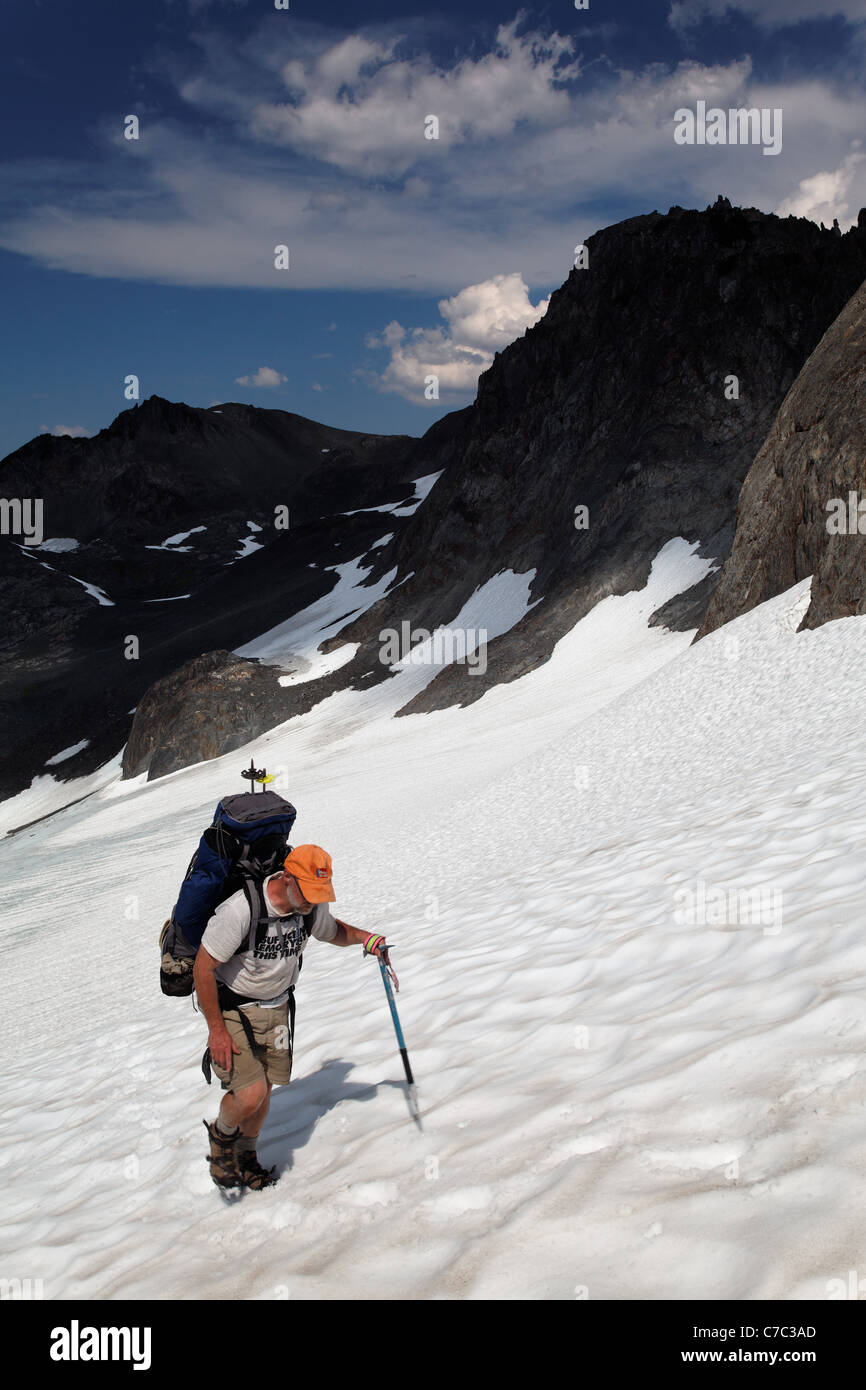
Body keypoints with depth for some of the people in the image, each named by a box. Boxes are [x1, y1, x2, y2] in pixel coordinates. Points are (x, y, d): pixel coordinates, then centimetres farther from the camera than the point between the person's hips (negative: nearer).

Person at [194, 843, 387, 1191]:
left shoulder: (312, 907, -11)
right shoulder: (240, 910, -31)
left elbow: (333, 931, 13)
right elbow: (203, 969, -23)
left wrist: (365, 937, -8)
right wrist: (216, 1030, -18)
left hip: (277, 1007, 6)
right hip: (233, 1009, -5)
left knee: (264, 1089, 11)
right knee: (250, 1095, -16)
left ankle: (246, 1157, 37)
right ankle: (221, 1136, 18)